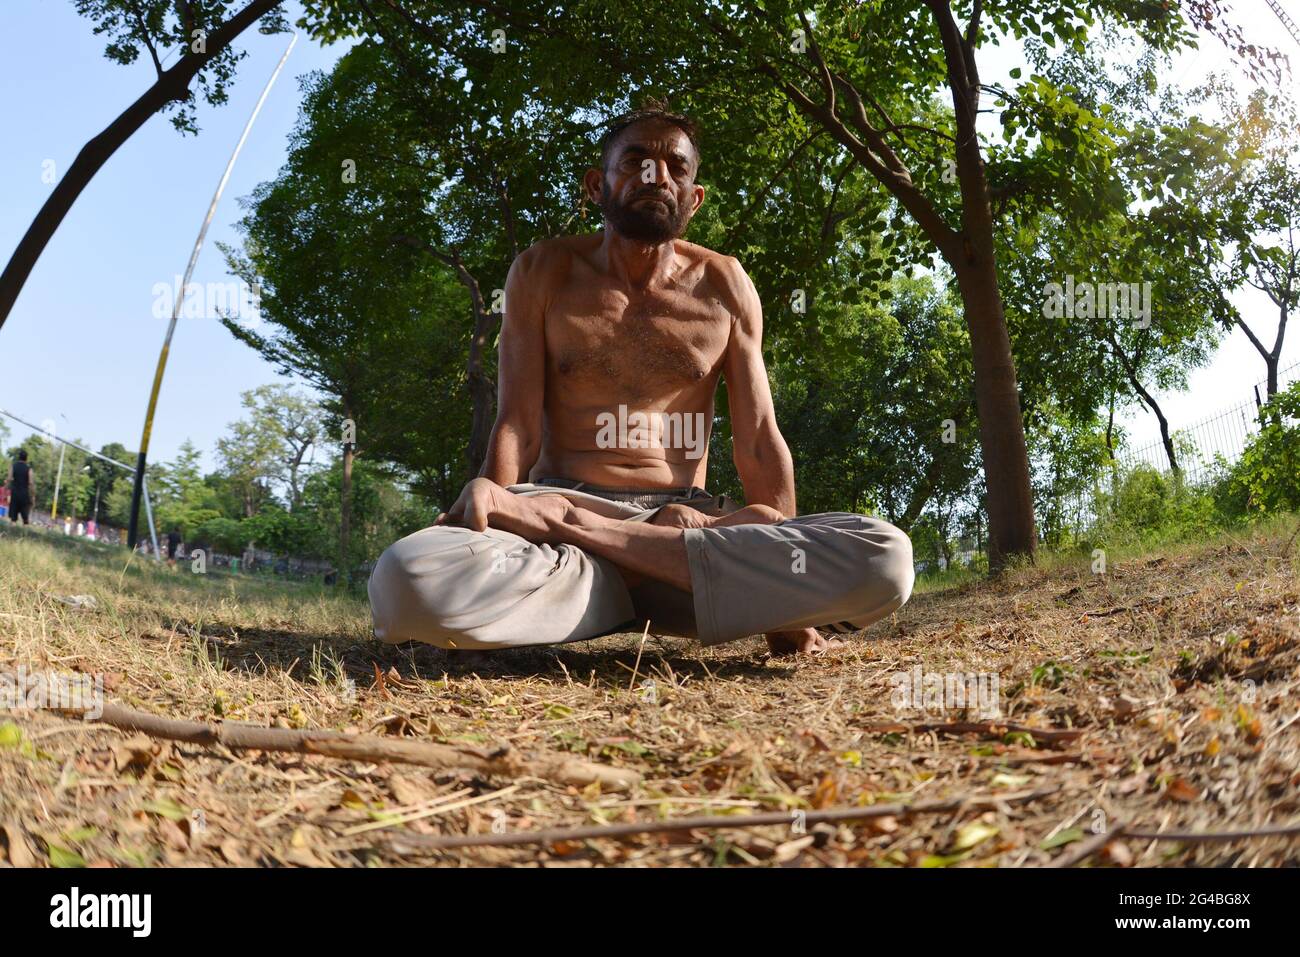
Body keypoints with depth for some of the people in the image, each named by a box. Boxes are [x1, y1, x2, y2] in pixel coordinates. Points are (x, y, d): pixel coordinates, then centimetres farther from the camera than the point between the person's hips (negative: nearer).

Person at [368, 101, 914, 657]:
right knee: (405, 582, -35)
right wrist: (492, 498, -23)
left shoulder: (722, 285, 8)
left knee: (885, 559, -27)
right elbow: (517, 423, 0)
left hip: (683, 517, 2)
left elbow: (759, 443, 5)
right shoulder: (544, 272, 7)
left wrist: (787, 607, -3)